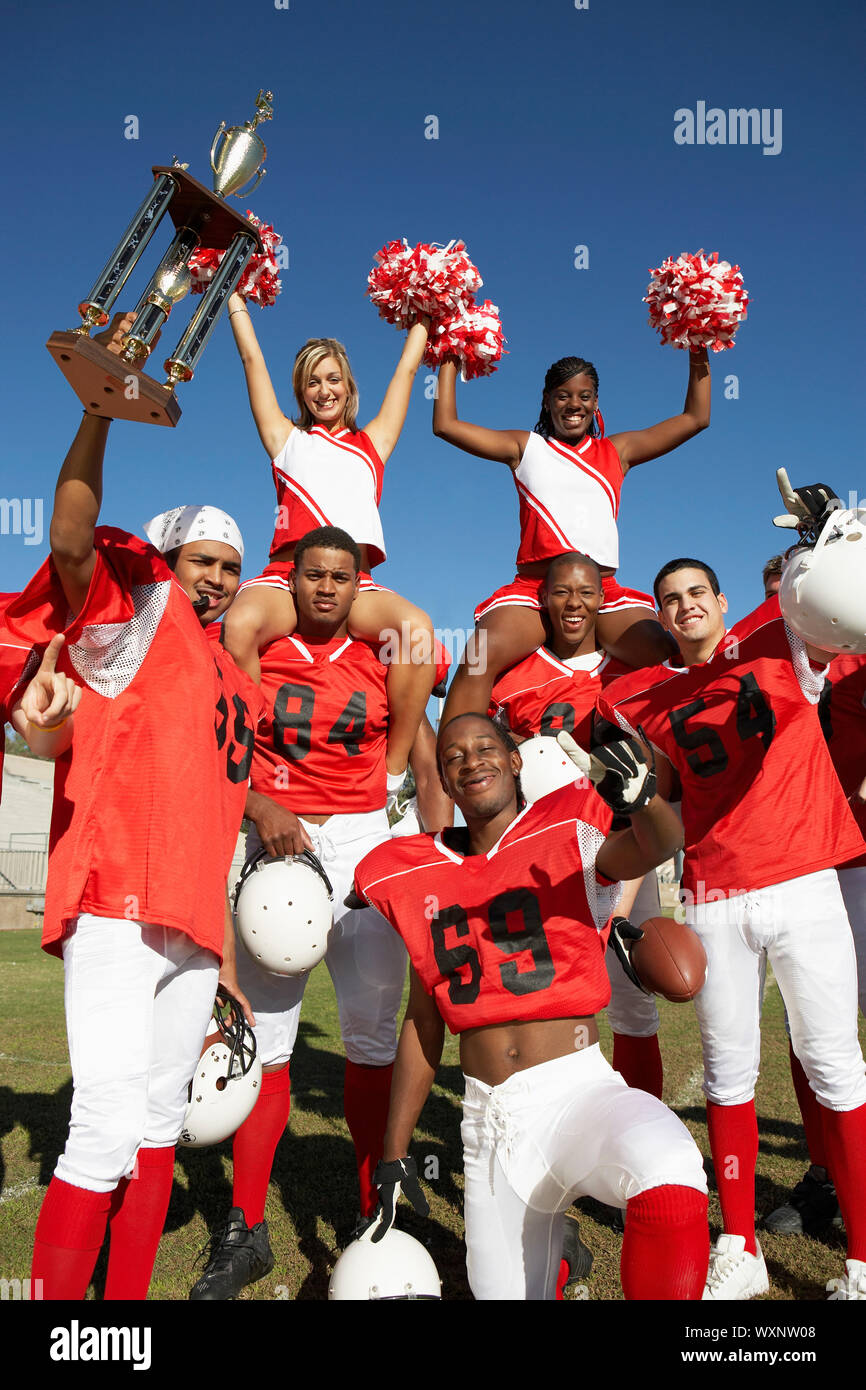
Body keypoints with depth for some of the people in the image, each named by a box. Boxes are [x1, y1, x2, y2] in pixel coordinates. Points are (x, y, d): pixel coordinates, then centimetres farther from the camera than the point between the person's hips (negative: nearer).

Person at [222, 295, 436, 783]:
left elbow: (408, 367, 37)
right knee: (241, 623, -36)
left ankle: (393, 775, -22)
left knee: (417, 627, -32)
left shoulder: (371, 443, 28)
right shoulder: (287, 439, 27)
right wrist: (233, 295, 39)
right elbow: (252, 357, 32)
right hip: (287, 575, 0)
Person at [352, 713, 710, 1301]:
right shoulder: (421, 878, 7)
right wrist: (395, 1155, 15)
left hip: (577, 1092, -4)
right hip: (489, 1119, 4)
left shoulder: (570, 834, -4)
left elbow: (658, 845, -26)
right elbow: (423, 1023, 13)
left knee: (670, 1175, -33)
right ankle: (545, 1244, 40)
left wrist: (642, 794, -48)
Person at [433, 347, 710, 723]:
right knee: (479, 658, -32)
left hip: (604, 591, 2)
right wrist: (449, 359, 19)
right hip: (534, 587, -2)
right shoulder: (525, 447, 20)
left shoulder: (616, 451, 25)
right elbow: (445, 424, 16)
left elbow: (696, 417, 27)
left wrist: (698, 356, 24)